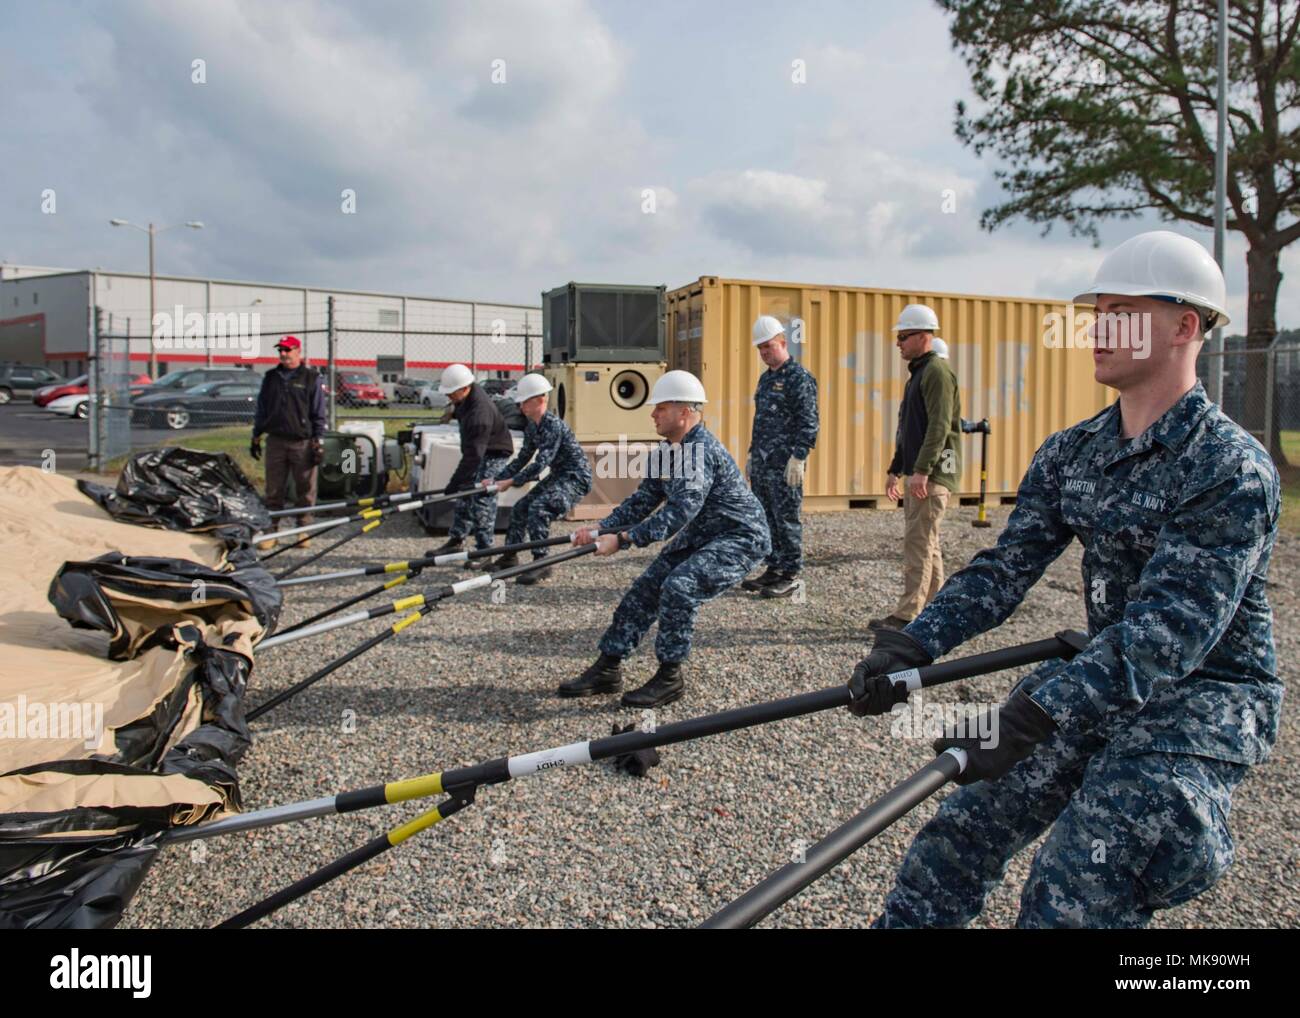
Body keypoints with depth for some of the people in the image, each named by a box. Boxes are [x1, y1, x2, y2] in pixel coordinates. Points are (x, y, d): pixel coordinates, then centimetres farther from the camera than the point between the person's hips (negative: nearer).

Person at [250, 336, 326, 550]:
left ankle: (304, 529, 12)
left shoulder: (311, 378, 3)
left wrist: (319, 442, -4)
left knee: (305, 490, 2)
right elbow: (261, 409, 20)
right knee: (274, 490, 4)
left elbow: (319, 413, 2)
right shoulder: (270, 378, 14)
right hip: (275, 441, 3)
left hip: (303, 442, -3)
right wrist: (256, 437, 15)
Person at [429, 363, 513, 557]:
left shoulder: (480, 412, -35)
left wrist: (456, 481, -36)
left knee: (482, 499, -14)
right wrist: (454, 412, 13)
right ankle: (456, 539, 24)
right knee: (464, 493, 13)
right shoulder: (467, 397, -7)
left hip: (494, 454, -10)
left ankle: (484, 550, -7)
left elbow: (474, 453, -37)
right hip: (477, 450, 10)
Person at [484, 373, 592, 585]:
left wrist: (511, 482, -27)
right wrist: (498, 479, 8)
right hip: (558, 476, 10)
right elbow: (523, 458, 14)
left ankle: (541, 563, -24)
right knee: (520, 508, 9)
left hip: (576, 478, -10)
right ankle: (510, 558, 22)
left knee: (538, 508, -27)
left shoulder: (553, 426, -23)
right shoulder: (531, 426, 6)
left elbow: (540, 463, -28)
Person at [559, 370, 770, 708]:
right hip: (698, 537, 10)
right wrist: (601, 527, -6)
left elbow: (680, 511, -35)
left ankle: (670, 677, -12)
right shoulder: (667, 450, 4)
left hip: (740, 539, -10)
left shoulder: (702, 450, -26)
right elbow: (644, 499, 7)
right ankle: (607, 670, 10)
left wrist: (623, 539, -37)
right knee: (646, 587, 2)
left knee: (679, 586, -28)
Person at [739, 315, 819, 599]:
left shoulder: (800, 377, -9)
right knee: (765, 518, 12)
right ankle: (774, 570, 21)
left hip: (784, 465, -9)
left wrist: (798, 458, -20)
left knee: (786, 519, -4)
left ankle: (791, 576, 3)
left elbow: (808, 422, -15)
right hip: (762, 463, 9)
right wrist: (752, 455, 21)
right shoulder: (765, 378, 18)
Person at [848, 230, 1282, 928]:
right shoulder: (1069, 454, 3)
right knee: (956, 836, 0)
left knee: (1069, 897, -17)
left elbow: (1168, 634, -28)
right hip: (1104, 681, 7)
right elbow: (1005, 568, -1)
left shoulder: (1232, 470, -20)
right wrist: (909, 648, -16)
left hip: (1204, 700, -6)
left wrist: (1027, 719, -38)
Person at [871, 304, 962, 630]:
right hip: (919, 473, 10)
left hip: (933, 474, -10)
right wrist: (895, 470, 24)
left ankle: (907, 614, -11)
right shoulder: (918, 373, 21)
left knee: (918, 542, -11)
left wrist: (922, 470, -27)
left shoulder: (937, 371, -11)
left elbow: (940, 426, -21)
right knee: (926, 542, 12)